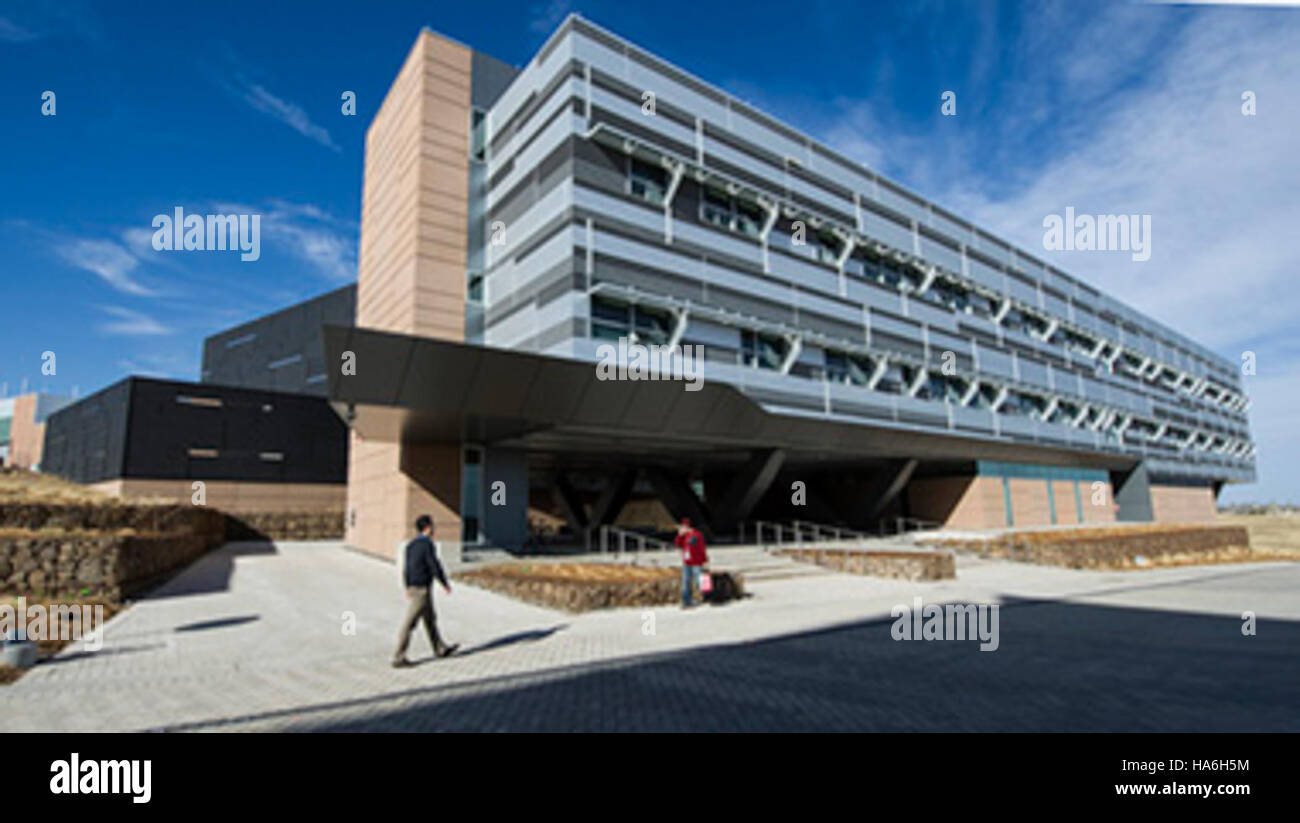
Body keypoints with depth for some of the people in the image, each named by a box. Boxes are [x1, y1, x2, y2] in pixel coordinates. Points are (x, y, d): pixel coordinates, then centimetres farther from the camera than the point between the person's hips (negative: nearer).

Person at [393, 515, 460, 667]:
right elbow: (435, 566, -16)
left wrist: (408, 587, 18)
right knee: (409, 624, -3)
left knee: (430, 620, 18)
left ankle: (440, 649, 30)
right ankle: (398, 658, 2)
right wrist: (445, 584, -4)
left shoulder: (411, 545, 9)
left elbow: (406, 568, 13)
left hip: (413, 588, 9)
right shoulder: (427, 544, -17)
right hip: (421, 590, -9)